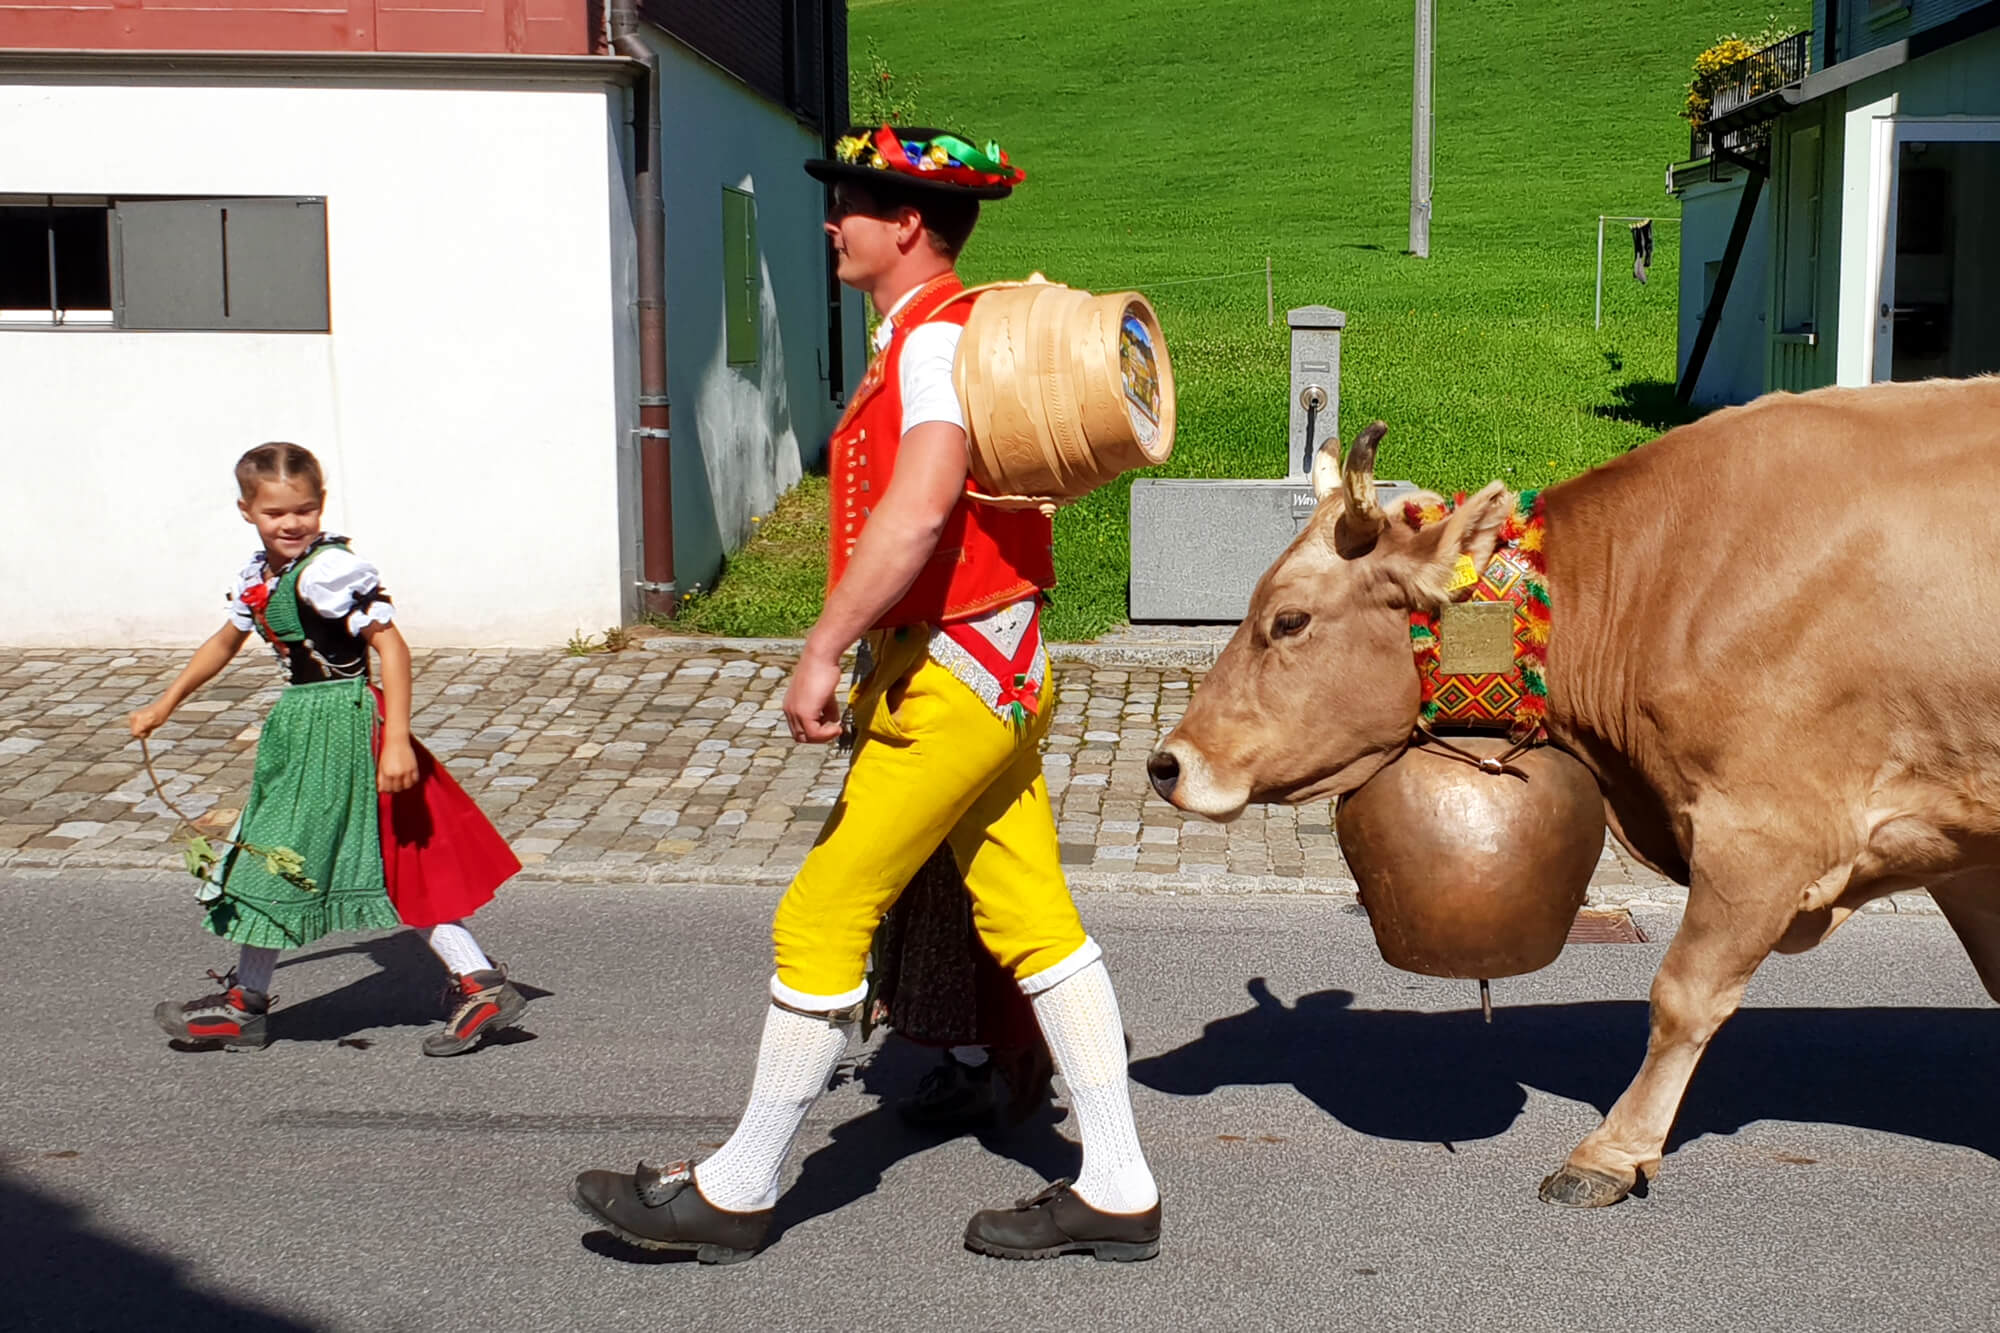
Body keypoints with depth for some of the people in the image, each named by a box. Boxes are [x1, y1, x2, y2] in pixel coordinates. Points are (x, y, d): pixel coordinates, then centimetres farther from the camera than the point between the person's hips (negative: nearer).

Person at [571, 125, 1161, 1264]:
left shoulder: (935, 338, -15)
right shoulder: (948, 331, 16)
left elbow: (917, 509, -30)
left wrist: (823, 652, -28)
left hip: (952, 677, -10)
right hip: (998, 667, 10)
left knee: (821, 922, -1)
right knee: (1034, 922, 11)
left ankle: (736, 1191, 12)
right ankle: (1117, 1192, 16)